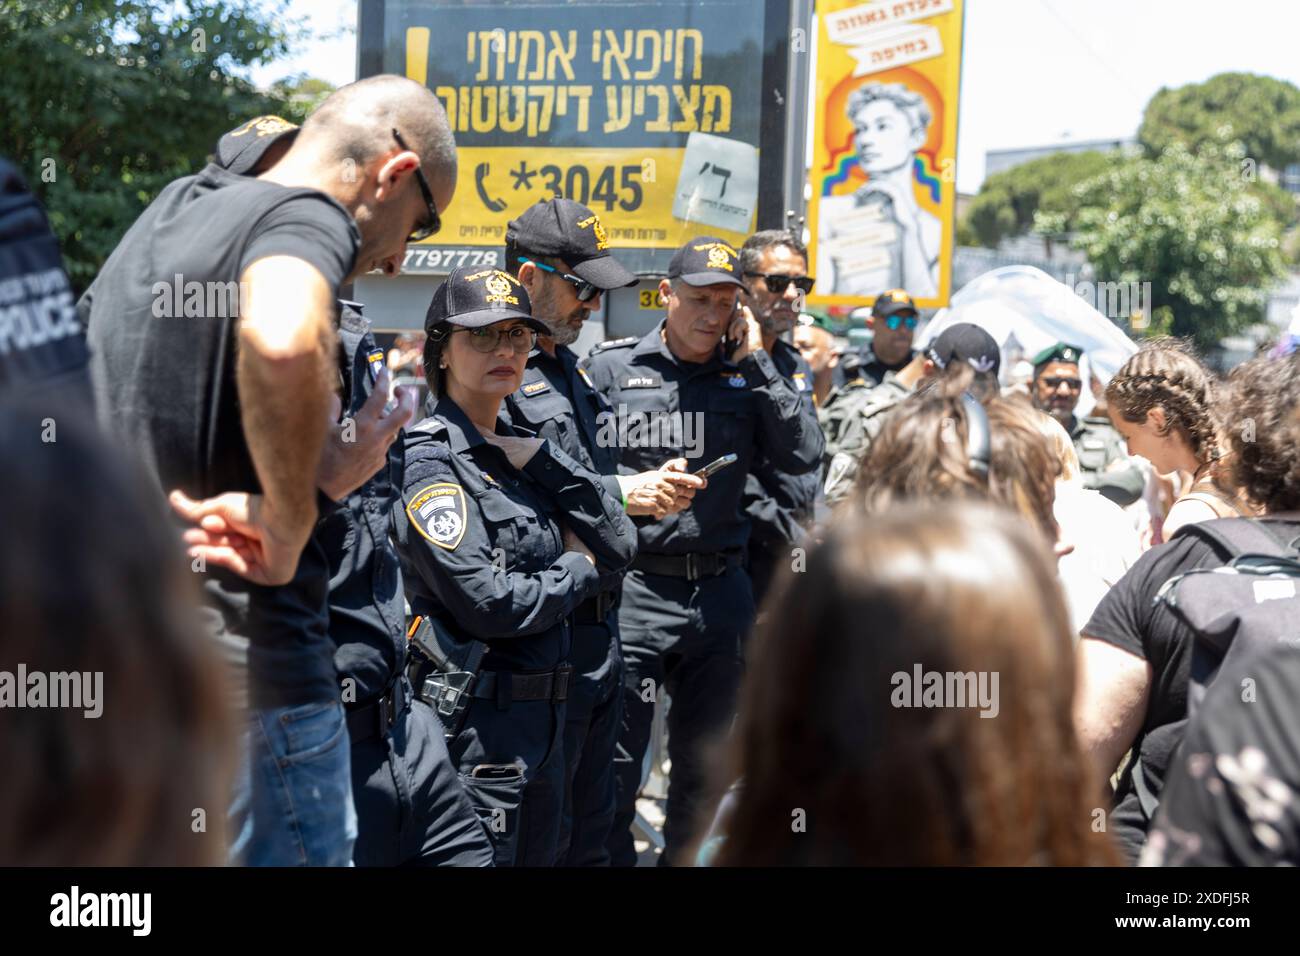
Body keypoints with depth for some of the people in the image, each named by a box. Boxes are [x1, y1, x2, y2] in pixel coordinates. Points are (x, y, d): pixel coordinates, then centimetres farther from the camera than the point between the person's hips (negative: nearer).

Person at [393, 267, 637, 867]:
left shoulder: (516, 452, 14)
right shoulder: (427, 458, -11)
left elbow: (620, 546, 8)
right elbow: (485, 603, -20)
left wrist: (543, 463, -3)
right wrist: (577, 571, -3)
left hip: (542, 719, 8)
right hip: (474, 721, -8)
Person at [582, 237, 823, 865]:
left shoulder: (746, 377, 8)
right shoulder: (609, 368, 1)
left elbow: (804, 455, -5)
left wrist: (755, 363, -6)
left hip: (720, 590, 4)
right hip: (634, 589, -3)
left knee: (704, 766, 14)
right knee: (615, 769, -4)